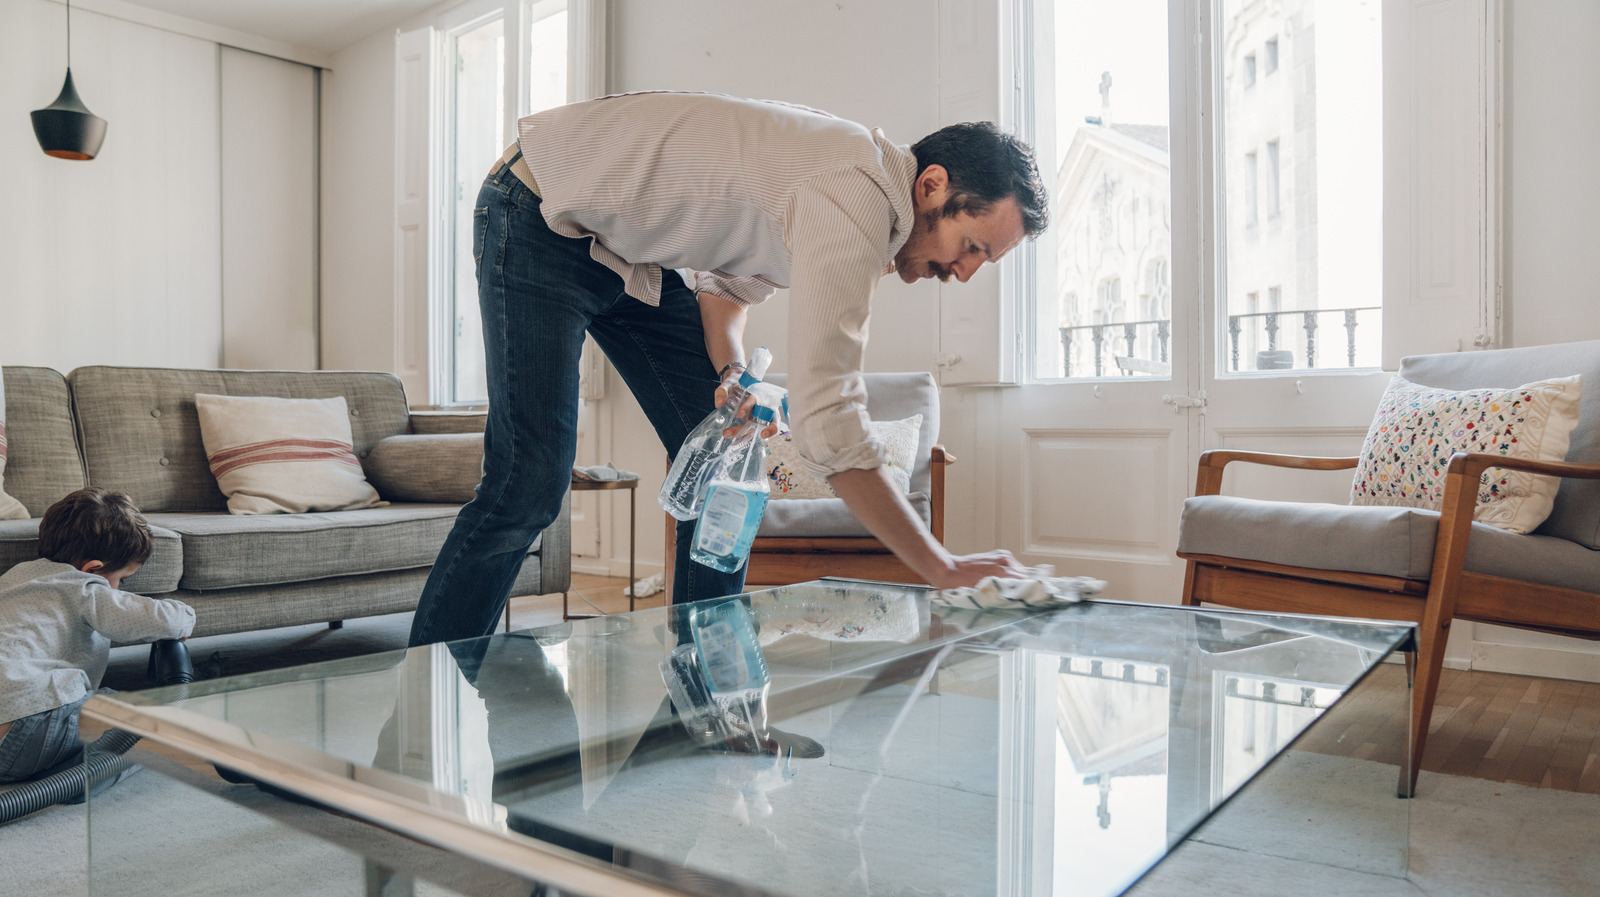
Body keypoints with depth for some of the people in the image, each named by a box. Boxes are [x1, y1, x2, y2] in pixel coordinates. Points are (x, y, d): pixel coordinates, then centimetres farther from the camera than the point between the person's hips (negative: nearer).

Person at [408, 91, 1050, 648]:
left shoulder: (866, 179, -1)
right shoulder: (855, 202, -32)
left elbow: (731, 279, 8)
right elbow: (826, 422, -38)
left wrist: (732, 368, -12)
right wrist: (944, 571, -32)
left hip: (638, 252, 9)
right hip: (541, 221, -8)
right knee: (530, 481, -16)